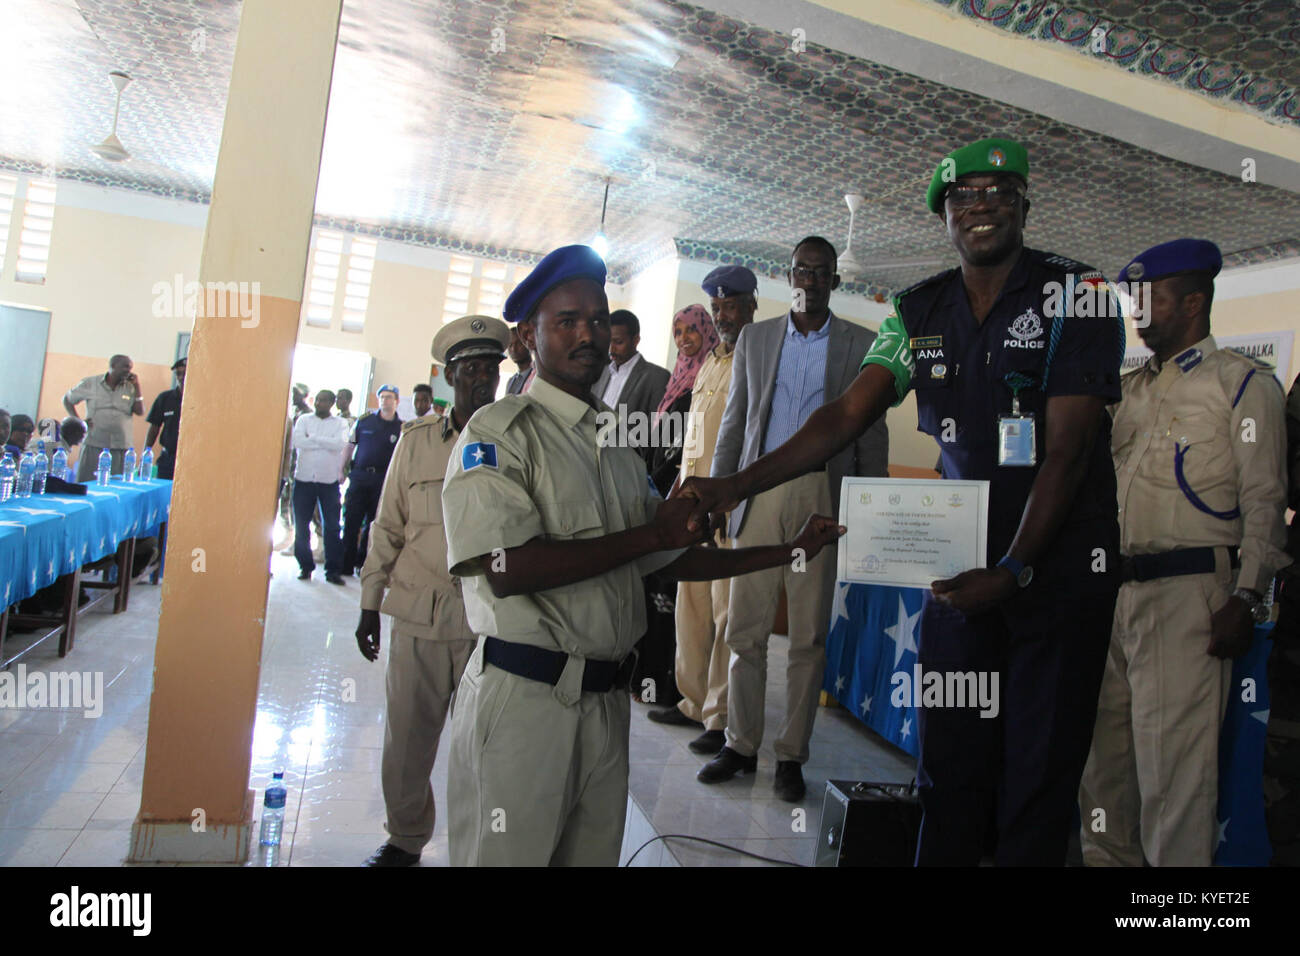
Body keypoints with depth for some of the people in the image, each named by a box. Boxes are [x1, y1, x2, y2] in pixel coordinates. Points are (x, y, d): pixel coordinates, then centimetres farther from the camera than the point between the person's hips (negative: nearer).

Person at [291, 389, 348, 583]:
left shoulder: (340, 423, 6)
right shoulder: (304, 420, 9)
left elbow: (340, 444, -14)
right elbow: (297, 441, -9)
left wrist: (313, 438, -10)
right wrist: (326, 443, -11)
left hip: (329, 481, -1)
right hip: (304, 479, 2)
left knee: (332, 527, -3)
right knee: (301, 526, 5)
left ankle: (333, 569, 4)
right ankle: (305, 566, 18)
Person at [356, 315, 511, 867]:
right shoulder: (416, 439, 7)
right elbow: (388, 527, 11)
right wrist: (371, 604, 10)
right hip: (419, 615, 2)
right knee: (407, 737, 11)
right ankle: (405, 838, 33)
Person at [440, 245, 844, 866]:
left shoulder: (619, 443, 16)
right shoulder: (499, 430, -7)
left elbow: (675, 559, 19)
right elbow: (507, 569, -20)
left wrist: (788, 552, 12)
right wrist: (652, 533, -15)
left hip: (607, 697, 6)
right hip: (523, 695, -6)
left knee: (595, 853, 15)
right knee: (509, 854, 4)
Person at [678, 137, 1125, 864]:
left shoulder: (1077, 294, -6)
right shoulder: (919, 314, 6)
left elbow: (1067, 451, -12)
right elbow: (845, 417, -3)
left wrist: (1014, 571, -20)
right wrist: (737, 484, -15)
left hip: (1061, 568, -3)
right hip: (963, 565, 3)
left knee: (1040, 772, 5)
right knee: (950, 764, 8)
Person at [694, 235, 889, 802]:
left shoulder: (862, 346, 7)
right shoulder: (754, 337, 13)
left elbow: (872, 435, 6)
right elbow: (733, 421, 12)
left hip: (822, 494, -1)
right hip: (761, 489, 2)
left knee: (809, 635, 4)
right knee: (745, 628, 4)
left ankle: (791, 755, 17)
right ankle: (741, 746, 19)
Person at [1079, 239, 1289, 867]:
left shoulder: (1242, 382, 2)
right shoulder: (1130, 388, 19)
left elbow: (1264, 502, -5)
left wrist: (1246, 601, -13)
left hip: (1188, 591, -6)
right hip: (1115, 590, 6)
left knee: (1173, 758, -4)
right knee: (1104, 749, 11)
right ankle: (1105, 856, 25)